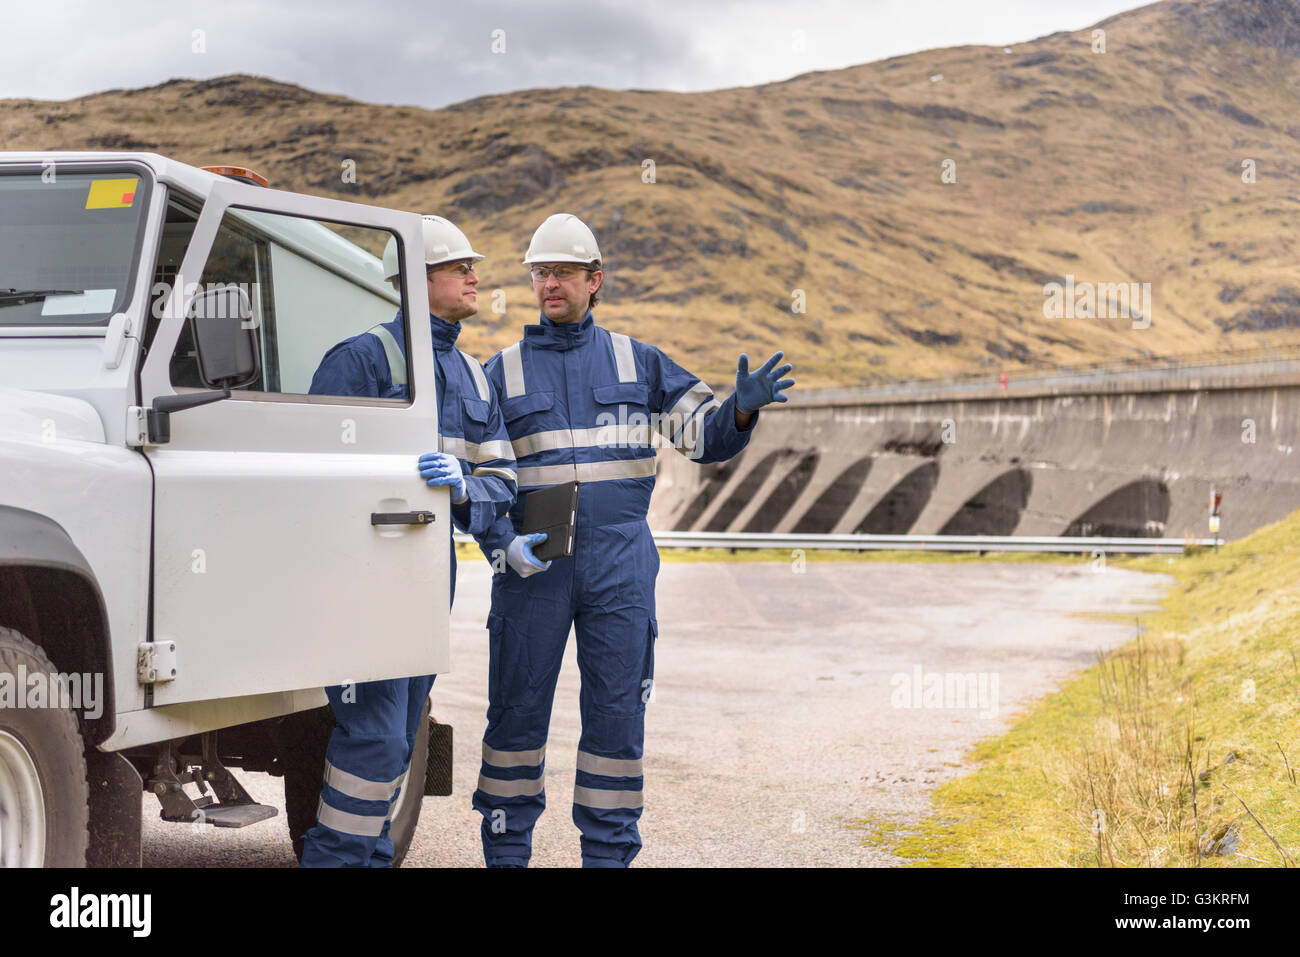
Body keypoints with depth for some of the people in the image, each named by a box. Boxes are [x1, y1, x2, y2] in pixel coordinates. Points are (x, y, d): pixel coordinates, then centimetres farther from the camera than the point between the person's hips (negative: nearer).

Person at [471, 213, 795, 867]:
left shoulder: (635, 363, 10)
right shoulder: (503, 372, 8)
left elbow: (707, 438, 7)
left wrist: (742, 408, -16)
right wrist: (501, 542, -12)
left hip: (619, 567, 0)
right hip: (532, 569, 0)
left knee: (617, 714, 3)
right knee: (516, 709, 3)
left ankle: (608, 853, 13)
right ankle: (506, 851, 16)